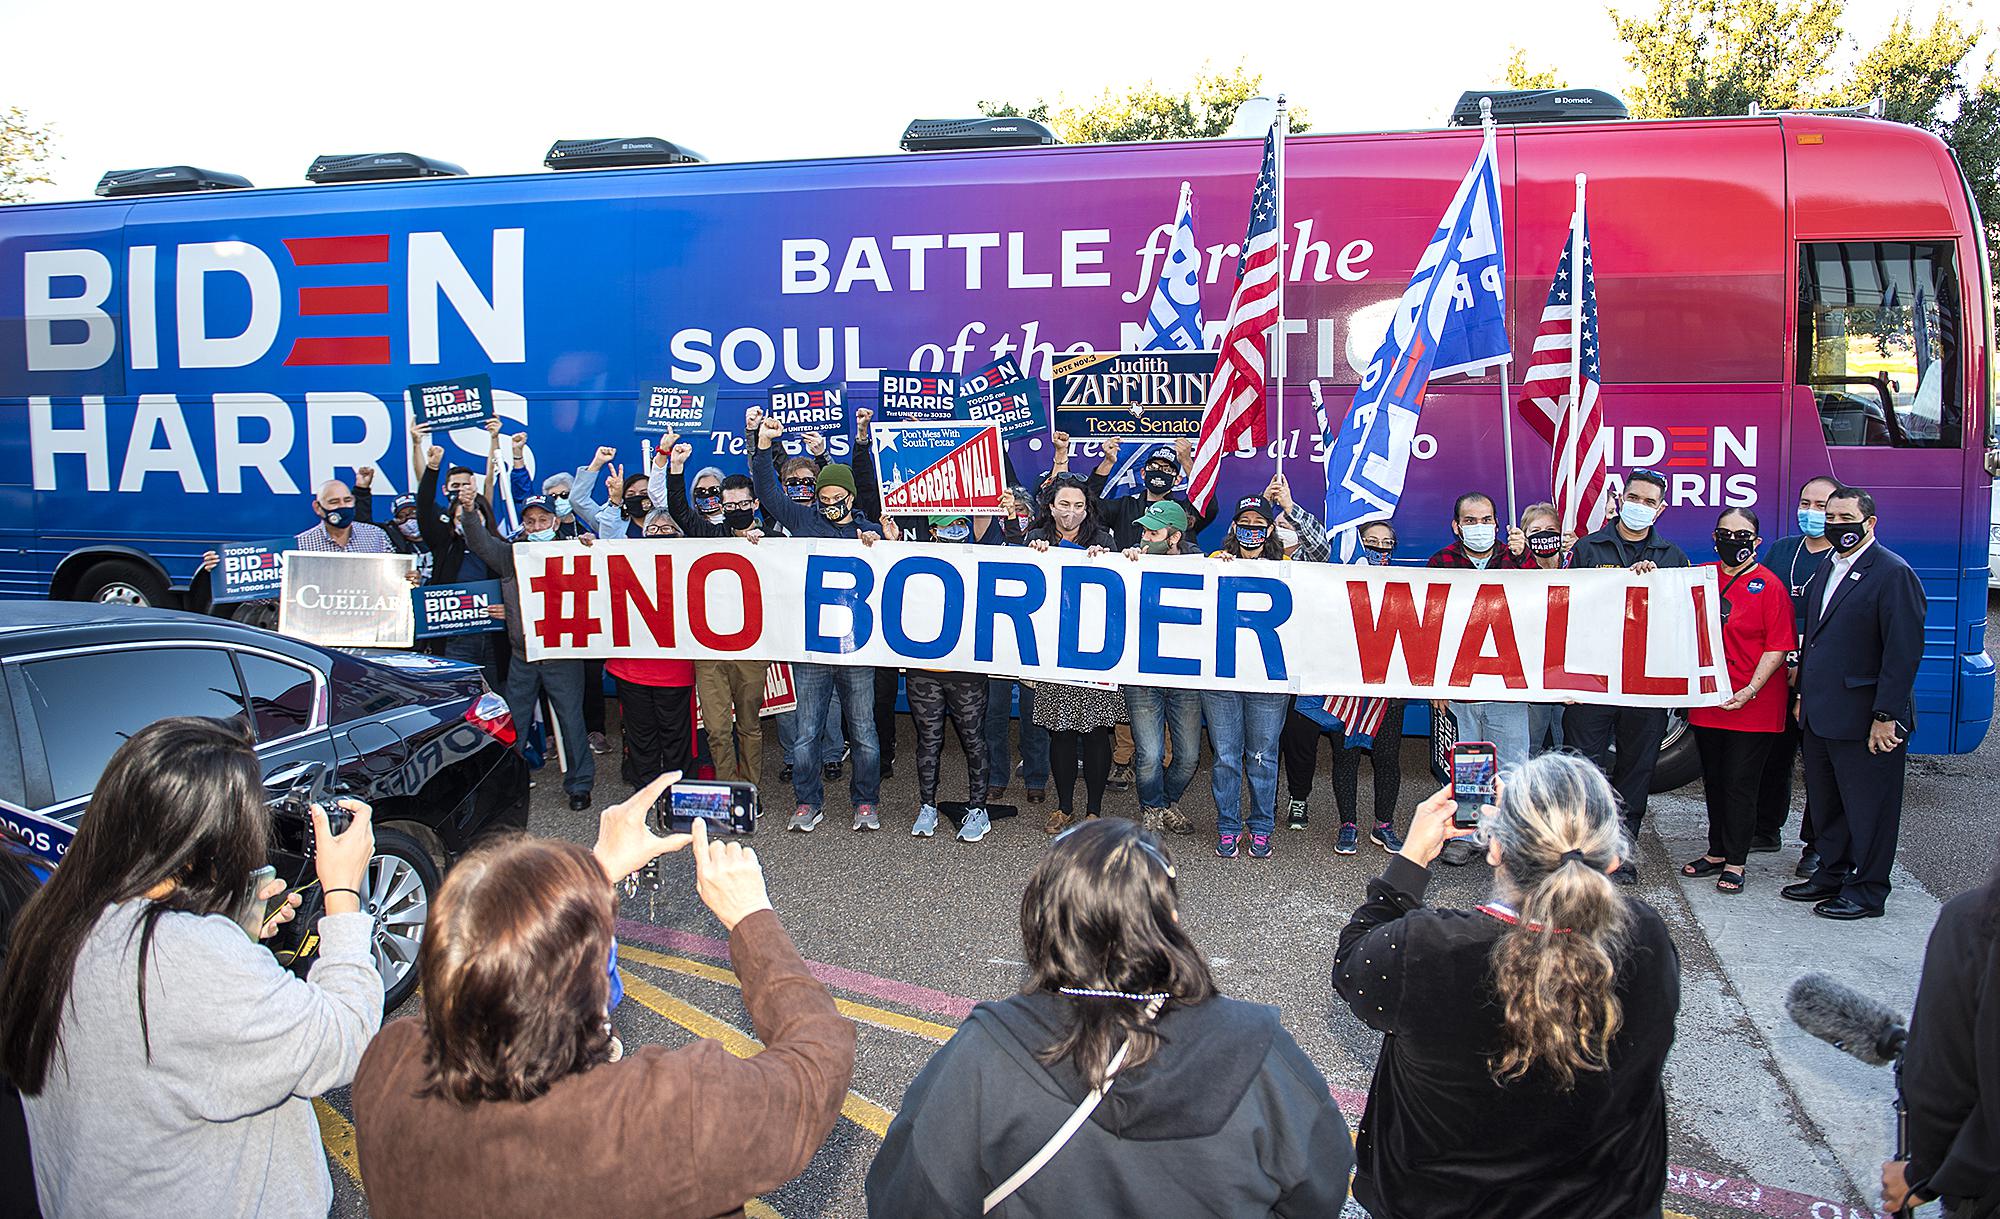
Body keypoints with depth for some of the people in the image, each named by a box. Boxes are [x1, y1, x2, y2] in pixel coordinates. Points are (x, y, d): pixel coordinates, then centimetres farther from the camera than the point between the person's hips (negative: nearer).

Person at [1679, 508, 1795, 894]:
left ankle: (1735, 862, 13)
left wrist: (1750, 691, -19)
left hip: (1752, 705, -4)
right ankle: (1717, 852, 28)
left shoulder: (1769, 585, -7)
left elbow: (1777, 648, -10)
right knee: (1713, 781, 14)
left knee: (1740, 784, 1)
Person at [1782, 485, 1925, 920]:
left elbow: (1905, 651, -16)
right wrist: (1804, 695, 16)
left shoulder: (1894, 574, -12)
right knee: (1825, 804, 17)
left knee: (1868, 807, 4)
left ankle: (1867, 891, 15)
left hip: (1865, 718, -8)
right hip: (1820, 716, 8)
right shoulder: (1826, 570, 14)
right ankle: (1833, 874, 31)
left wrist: (1887, 715, -18)